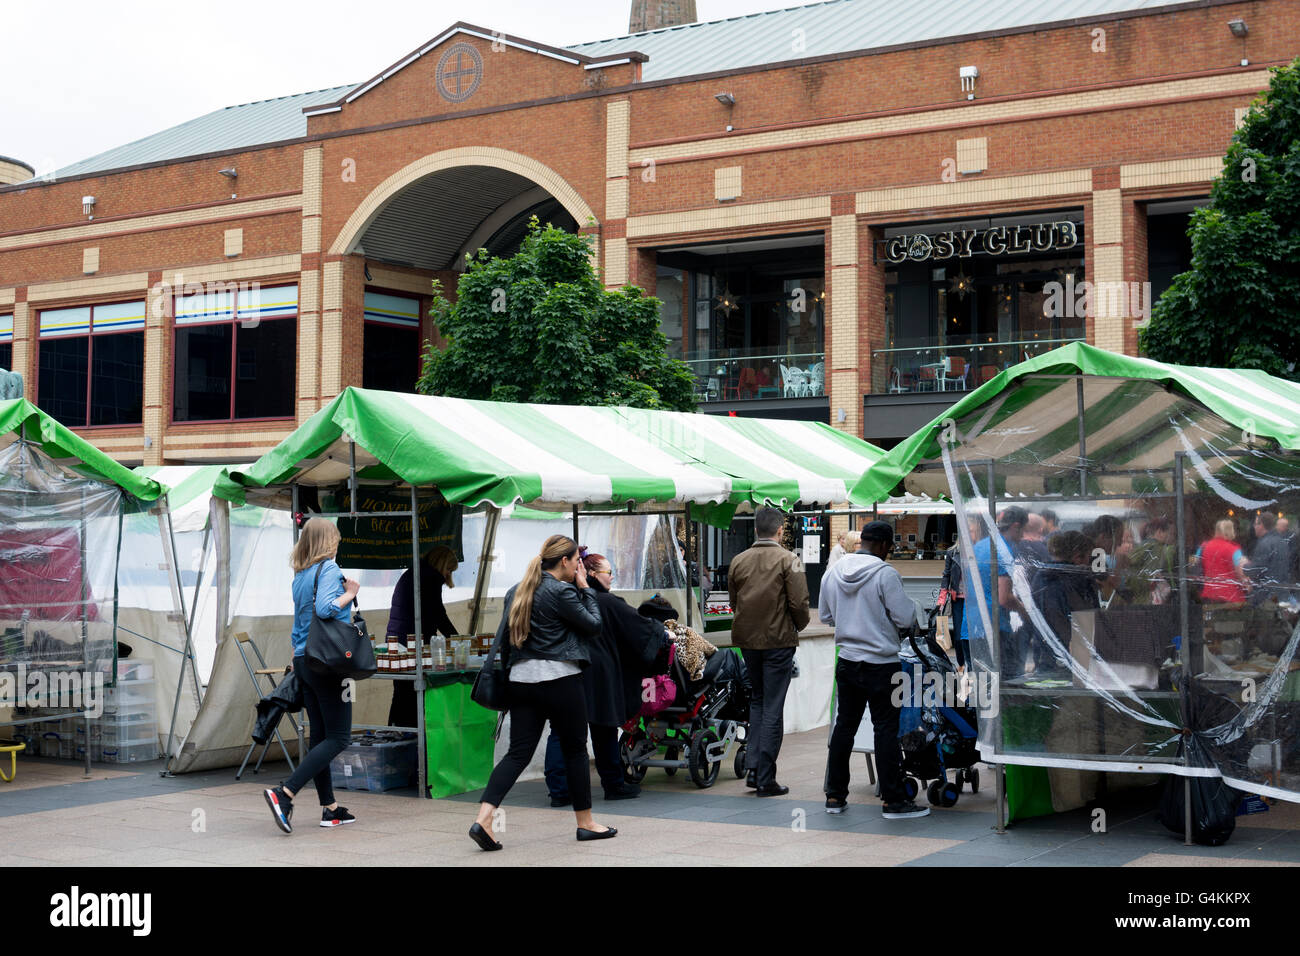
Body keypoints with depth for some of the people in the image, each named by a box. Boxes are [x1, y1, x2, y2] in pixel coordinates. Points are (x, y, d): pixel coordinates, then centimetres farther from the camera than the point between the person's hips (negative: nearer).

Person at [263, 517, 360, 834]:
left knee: (319, 736, 10)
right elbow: (324, 608, -26)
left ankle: (330, 808, 14)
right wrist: (349, 594, -11)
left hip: (304, 661, 9)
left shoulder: (300, 575, 14)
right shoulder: (329, 569, -10)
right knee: (338, 738, -5)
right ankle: (284, 794, -16)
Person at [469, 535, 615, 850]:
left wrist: (511, 669, 22)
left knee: (518, 752, 4)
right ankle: (585, 823, 19)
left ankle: (484, 818, -12)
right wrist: (585, 589, 4)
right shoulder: (562, 591, -11)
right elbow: (594, 625, -5)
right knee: (575, 750, 8)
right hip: (559, 679, -7)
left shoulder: (517, 591, 13)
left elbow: (503, 640, 15)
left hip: (521, 679, 7)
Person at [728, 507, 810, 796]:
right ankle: (766, 779, 2)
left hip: (747, 640, 5)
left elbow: (733, 600, 12)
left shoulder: (739, 561, 4)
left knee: (757, 700, 20)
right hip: (779, 640, -4)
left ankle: (754, 766, 11)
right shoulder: (787, 560, -10)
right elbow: (799, 602, -14)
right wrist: (799, 626, 5)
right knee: (772, 707, 1)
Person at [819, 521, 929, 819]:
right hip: (881, 663, -6)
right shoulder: (885, 574, -14)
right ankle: (892, 800, 2)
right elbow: (906, 618, -15)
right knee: (886, 729, -1)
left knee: (844, 726, 12)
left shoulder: (833, 573, 6)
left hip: (847, 662, 6)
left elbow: (825, 616, 16)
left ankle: (835, 795, 17)